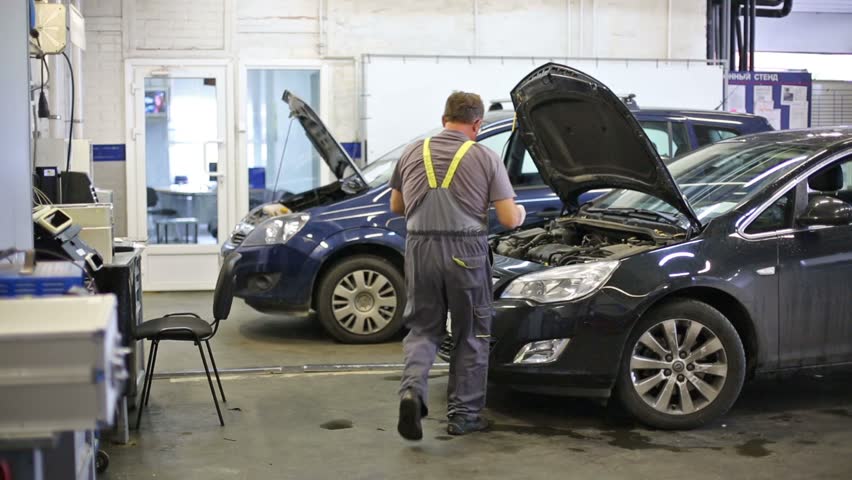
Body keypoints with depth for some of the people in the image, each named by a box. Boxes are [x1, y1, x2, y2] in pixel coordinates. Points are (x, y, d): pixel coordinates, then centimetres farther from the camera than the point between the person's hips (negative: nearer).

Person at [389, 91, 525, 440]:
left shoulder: (412, 153, 8)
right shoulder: (485, 158, -1)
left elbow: (397, 206, 19)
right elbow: (509, 218, -3)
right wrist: (521, 212, 20)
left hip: (421, 248, 2)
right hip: (466, 252, -2)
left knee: (422, 329, 15)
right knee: (471, 334, 13)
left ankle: (411, 390, -10)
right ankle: (463, 414, 17)